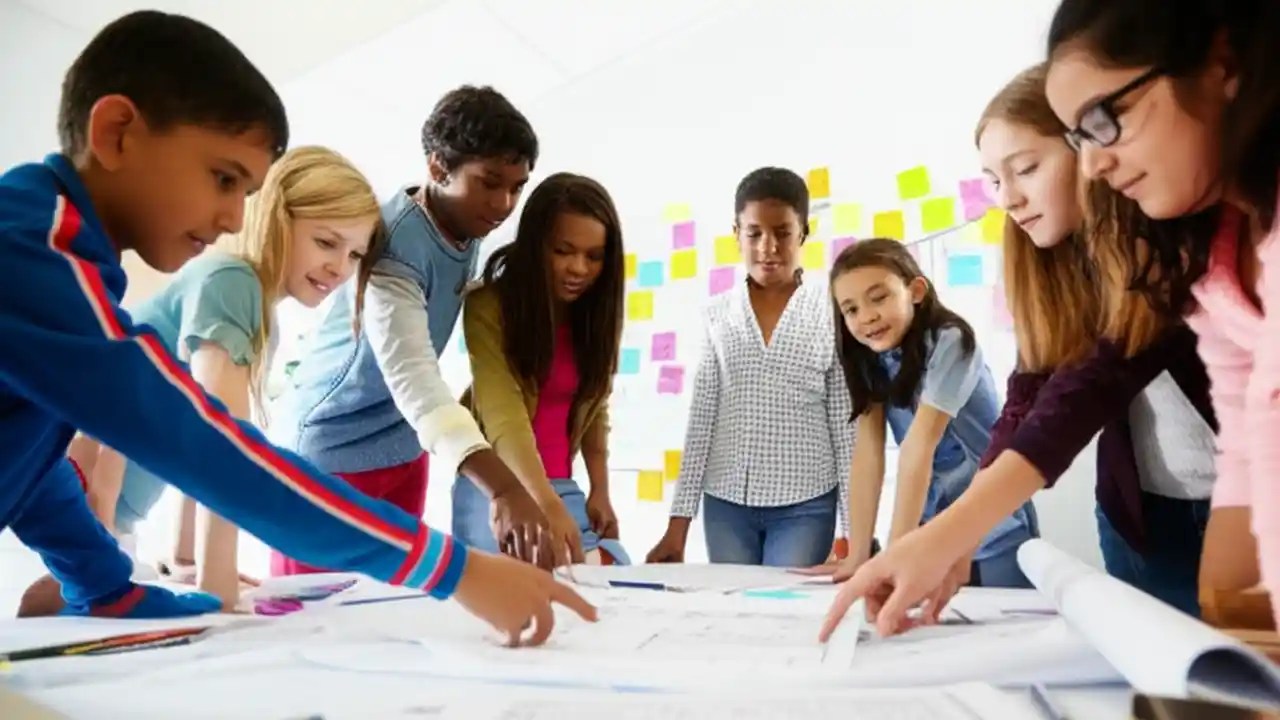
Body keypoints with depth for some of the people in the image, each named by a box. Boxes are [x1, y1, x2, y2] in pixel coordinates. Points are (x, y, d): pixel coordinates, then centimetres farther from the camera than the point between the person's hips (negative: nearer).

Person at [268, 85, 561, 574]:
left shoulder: (468, 225, -4)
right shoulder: (392, 242, -27)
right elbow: (412, 374, -42)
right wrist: (503, 489, -54)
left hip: (402, 445, 7)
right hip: (328, 448, -7)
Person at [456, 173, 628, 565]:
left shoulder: (598, 315, 3)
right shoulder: (490, 306, -16)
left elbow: (595, 408, 9)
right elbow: (503, 416, -27)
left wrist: (600, 491, 0)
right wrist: (548, 506, -40)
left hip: (561, 485, 5)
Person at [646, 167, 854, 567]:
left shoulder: (831, 310, -2)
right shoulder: (719, 315, 5)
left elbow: (845, 425, 0)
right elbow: (701, 419, 5)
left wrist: (855, 527, -2)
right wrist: (679, 520, 3)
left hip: (805, 504, -2)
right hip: (726, 502, 2)